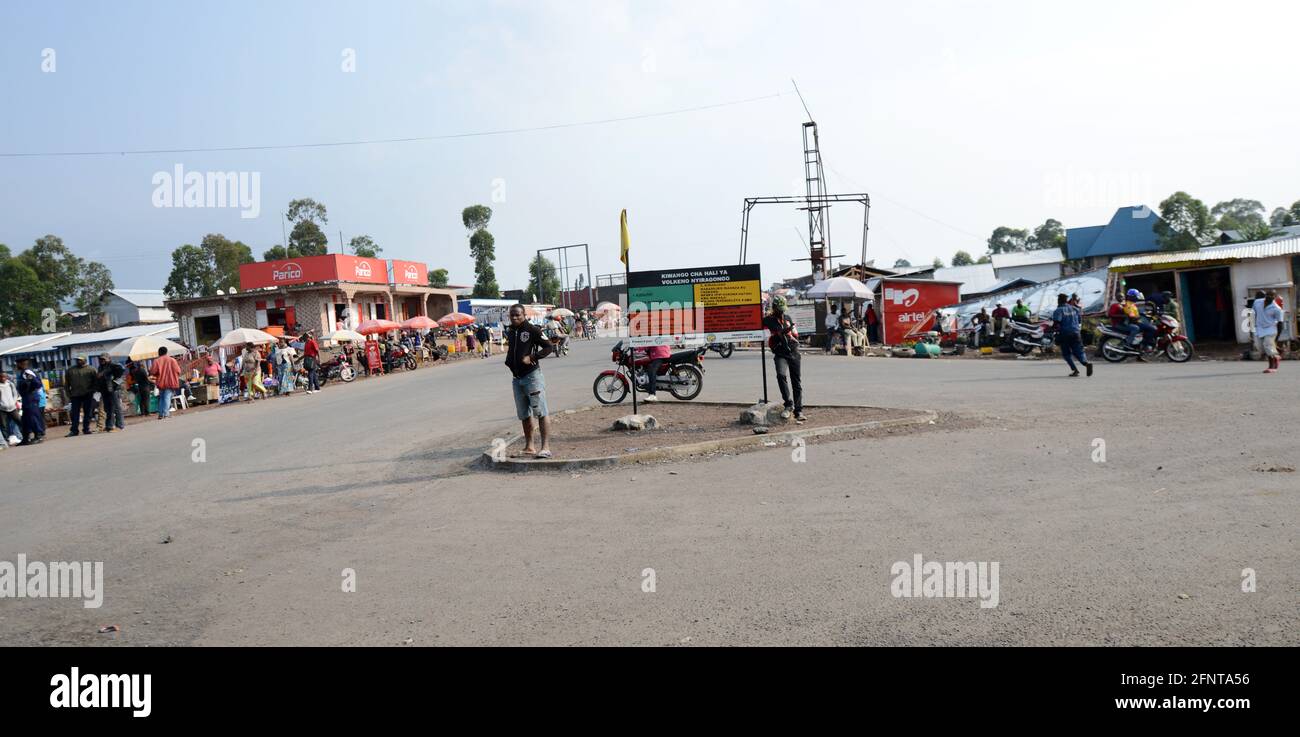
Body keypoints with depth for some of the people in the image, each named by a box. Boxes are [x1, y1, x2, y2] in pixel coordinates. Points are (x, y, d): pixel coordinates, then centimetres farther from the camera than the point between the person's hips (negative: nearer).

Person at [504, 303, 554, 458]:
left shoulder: (532, 329, -8)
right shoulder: (509, 332, 13)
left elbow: (548, 347, -10)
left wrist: (532, 357, -18)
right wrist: (509, 361, 9)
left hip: (532, 375, -8)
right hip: (517, 378, 8)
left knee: (541, 413, -10)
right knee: (524, 415, 14)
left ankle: (546, 447, -12)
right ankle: (529, 446, 23)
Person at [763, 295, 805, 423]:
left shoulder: (788, 318, 14)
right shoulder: (768, 320, 1)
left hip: (793, 353, 4)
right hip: (780, 354, -4)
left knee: (797, 383, 6)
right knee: (781, 375, -31)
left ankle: (799, 412, 14)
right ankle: (788, 404, -24)